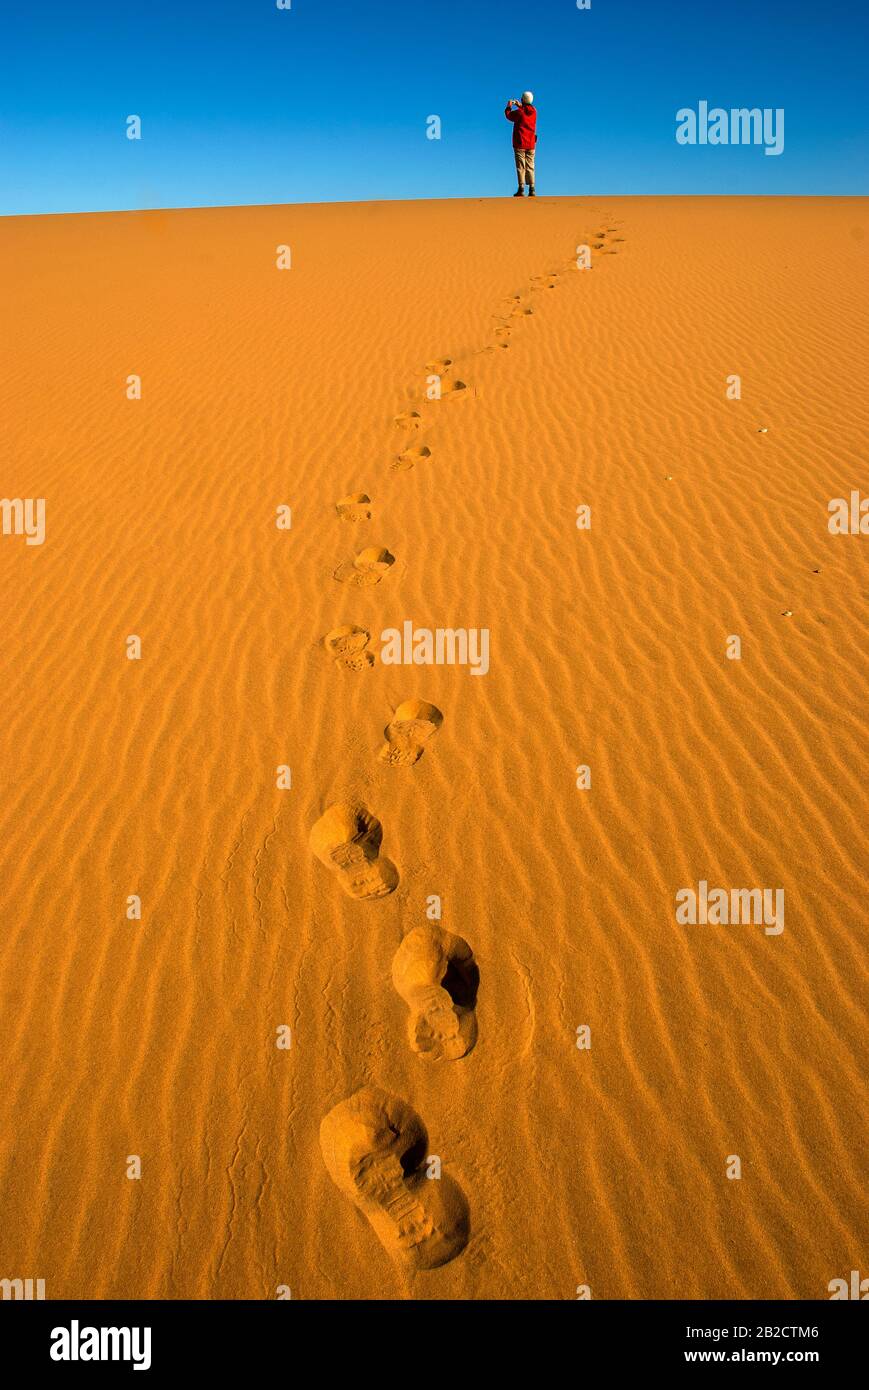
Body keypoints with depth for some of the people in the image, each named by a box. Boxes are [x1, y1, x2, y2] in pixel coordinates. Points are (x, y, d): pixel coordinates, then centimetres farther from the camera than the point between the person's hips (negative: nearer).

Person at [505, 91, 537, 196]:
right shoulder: (534, 112, 4)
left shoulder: (519, 112, -11)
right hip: (531, 143, 5)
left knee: (520, 166, -5)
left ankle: (521, 189, -13)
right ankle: (532, 190, 0)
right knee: (530, 166, 6)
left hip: (520, 143, -5)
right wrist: (520, 106, 34)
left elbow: (508, 115, 6)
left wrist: (509, 106, 23)